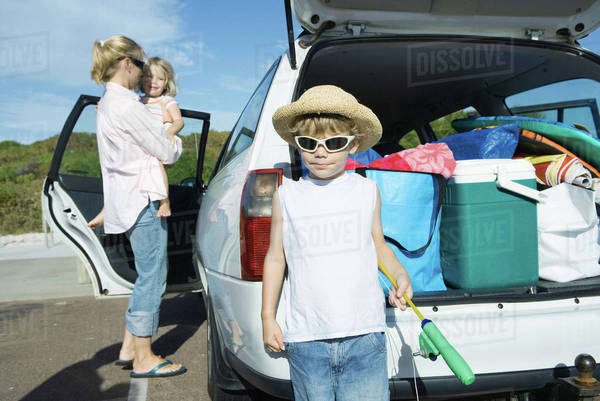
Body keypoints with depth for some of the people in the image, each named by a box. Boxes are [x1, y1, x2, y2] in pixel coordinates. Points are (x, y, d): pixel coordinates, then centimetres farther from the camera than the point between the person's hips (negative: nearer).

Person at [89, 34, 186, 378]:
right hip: (141, 200, -10)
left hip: (127, 201, 10)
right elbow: (167, 152, -13)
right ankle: (144, 360, 7)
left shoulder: (107, 103, 15)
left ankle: (129, 348, 24)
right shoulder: (127, 105, -16)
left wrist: (165, 139, 14)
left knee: (149, 275, 16)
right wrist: (176, 142, 7)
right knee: (152, 276, -3)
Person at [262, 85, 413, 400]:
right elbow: (275, 258, 9)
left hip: (364, 334, 0)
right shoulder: (286, 197, 3)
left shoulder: (368, 191, 5)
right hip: (305, 338, 0)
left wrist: (400, 274, -2)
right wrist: (268, 318, 10)